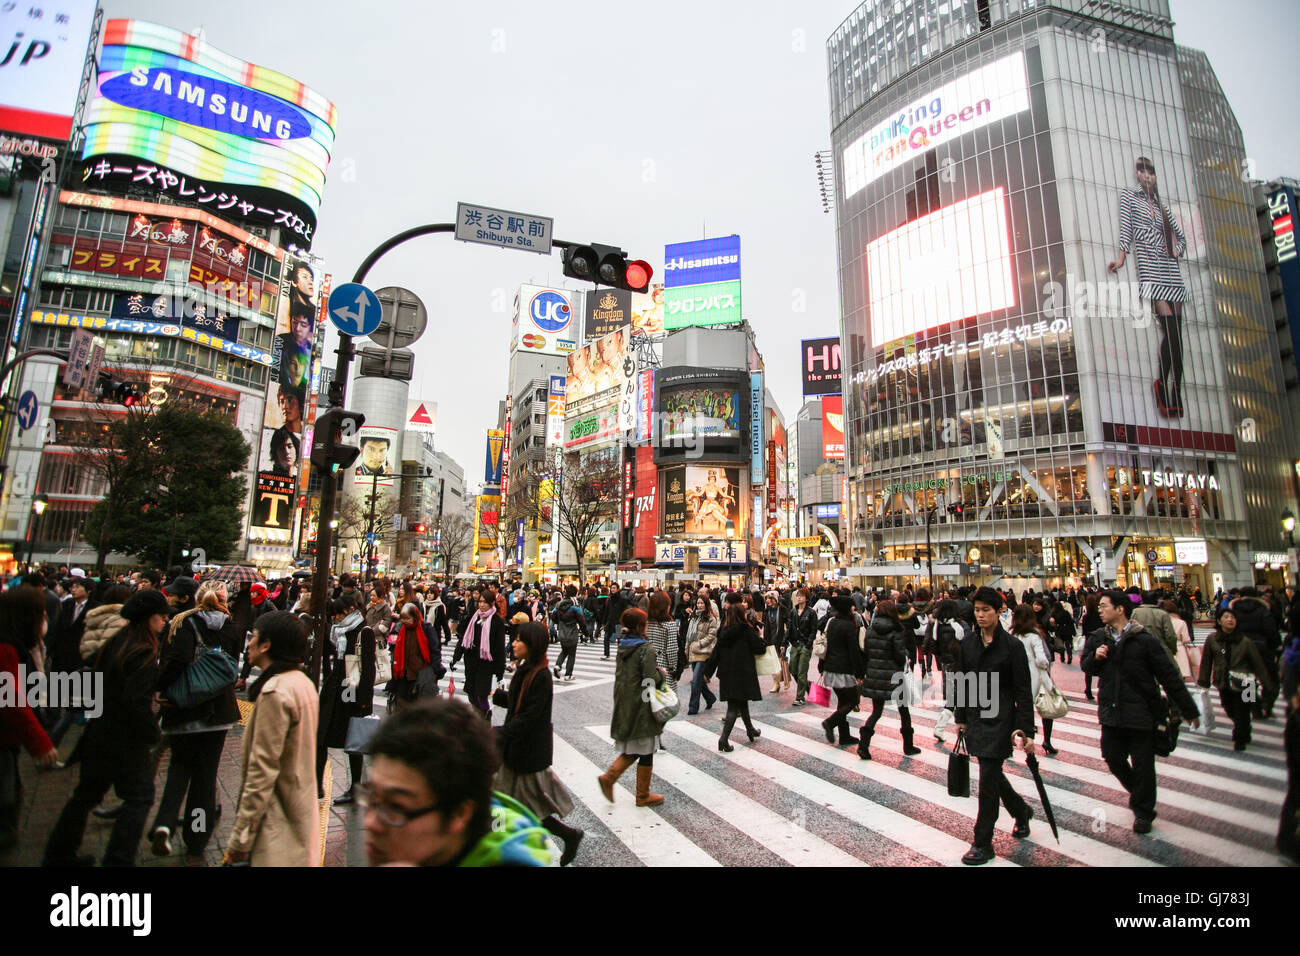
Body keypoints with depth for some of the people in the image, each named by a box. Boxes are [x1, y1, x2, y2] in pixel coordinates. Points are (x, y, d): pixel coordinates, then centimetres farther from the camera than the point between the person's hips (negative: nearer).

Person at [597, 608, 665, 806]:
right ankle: (643, 796, 20)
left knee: (632, 748, 20)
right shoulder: (646, 648, -18)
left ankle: (609, 777, 4)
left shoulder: (623, 646, 5)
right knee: (645, 752, 8)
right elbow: (651, 679, -21)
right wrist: (661, 673, -1)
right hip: (641, 706, -7)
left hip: (623, 704, 7)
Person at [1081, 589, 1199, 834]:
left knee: (1142, 765, 6)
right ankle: (1138, 793, 40)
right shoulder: (1098, 638, 3)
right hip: (1111, 713, 5)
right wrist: (1094, 657, -10)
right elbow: (1086, 666, 12)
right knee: (1112, 758, 13)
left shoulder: (1144, 640, -11)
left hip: (1141, 713, -4)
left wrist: (1189, 710, -4)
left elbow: (1169, 676, -6)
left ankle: (1143, 810, 24)